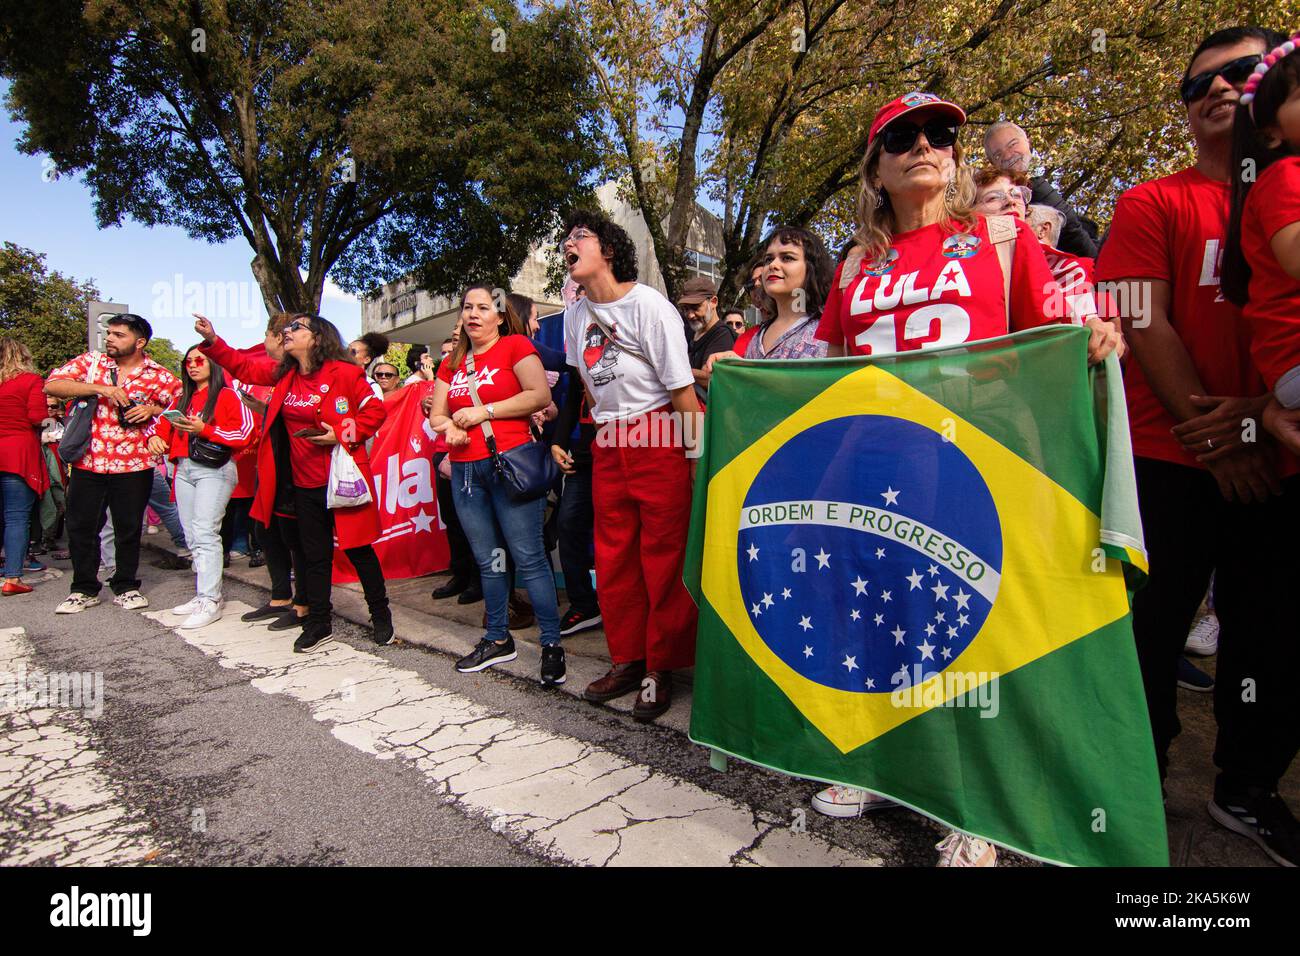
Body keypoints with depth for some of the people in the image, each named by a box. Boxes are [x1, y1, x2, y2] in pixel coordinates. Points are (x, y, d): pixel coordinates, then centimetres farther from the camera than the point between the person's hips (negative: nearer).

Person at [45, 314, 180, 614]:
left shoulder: (159, 376, 0)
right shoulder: (91, 361, 5)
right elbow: (52, 385, -4)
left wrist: (153, 410, -14)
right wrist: (99, 388, -16)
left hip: (134, 465, -2)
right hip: (88, 462, 2)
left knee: (129, 528, 8)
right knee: (81, 526, 8)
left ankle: (125, 586, 24)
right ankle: (84, 589, 24)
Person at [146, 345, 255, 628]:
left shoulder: (226, 396, 0)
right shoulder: (183, 399, 21)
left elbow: (245, 434, -9)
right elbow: (163, 422, 21)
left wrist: (204, 429, -16)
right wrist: (155, 436, -1)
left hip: (214, 470, -7)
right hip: (184, 470, 7)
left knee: (204, 533, -15)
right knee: (193, 538, 7)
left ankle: (210, 602, -15)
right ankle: (205, 594, 14)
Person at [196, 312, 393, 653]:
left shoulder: (344, 373, -11)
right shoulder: (283, 374, 9)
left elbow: (375, 410, -9)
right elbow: (243, 366, 18)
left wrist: (342, 435, -17)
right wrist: (211, 341, 5)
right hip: (305, 484, 6)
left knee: (357, 548, 3)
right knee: (313, 554, 13)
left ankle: (381, 615, 21)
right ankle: (318, 624, 26)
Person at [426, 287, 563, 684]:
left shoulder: (515, 345, 0)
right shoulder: (452, 363, 17)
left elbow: (540, 395, -13)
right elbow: (436, 415, 18)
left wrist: (483, 411, -11)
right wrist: (449, 426, -6)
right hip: (465, 470, 6)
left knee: (528, 556, -7)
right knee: (487, 558, 13)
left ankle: (552, 644, 2)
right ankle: (498, 640, 26)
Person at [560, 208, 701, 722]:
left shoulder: (648, 305, -10)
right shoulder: (575, 314, 10)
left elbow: (682, 387, -13)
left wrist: (696, 457, -15)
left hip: (660, 436, -7)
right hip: (608, 442, 7)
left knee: (663, 555, -2)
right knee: (613, 555, 9)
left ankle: (662, 667, 11)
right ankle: (627, 659, 23)